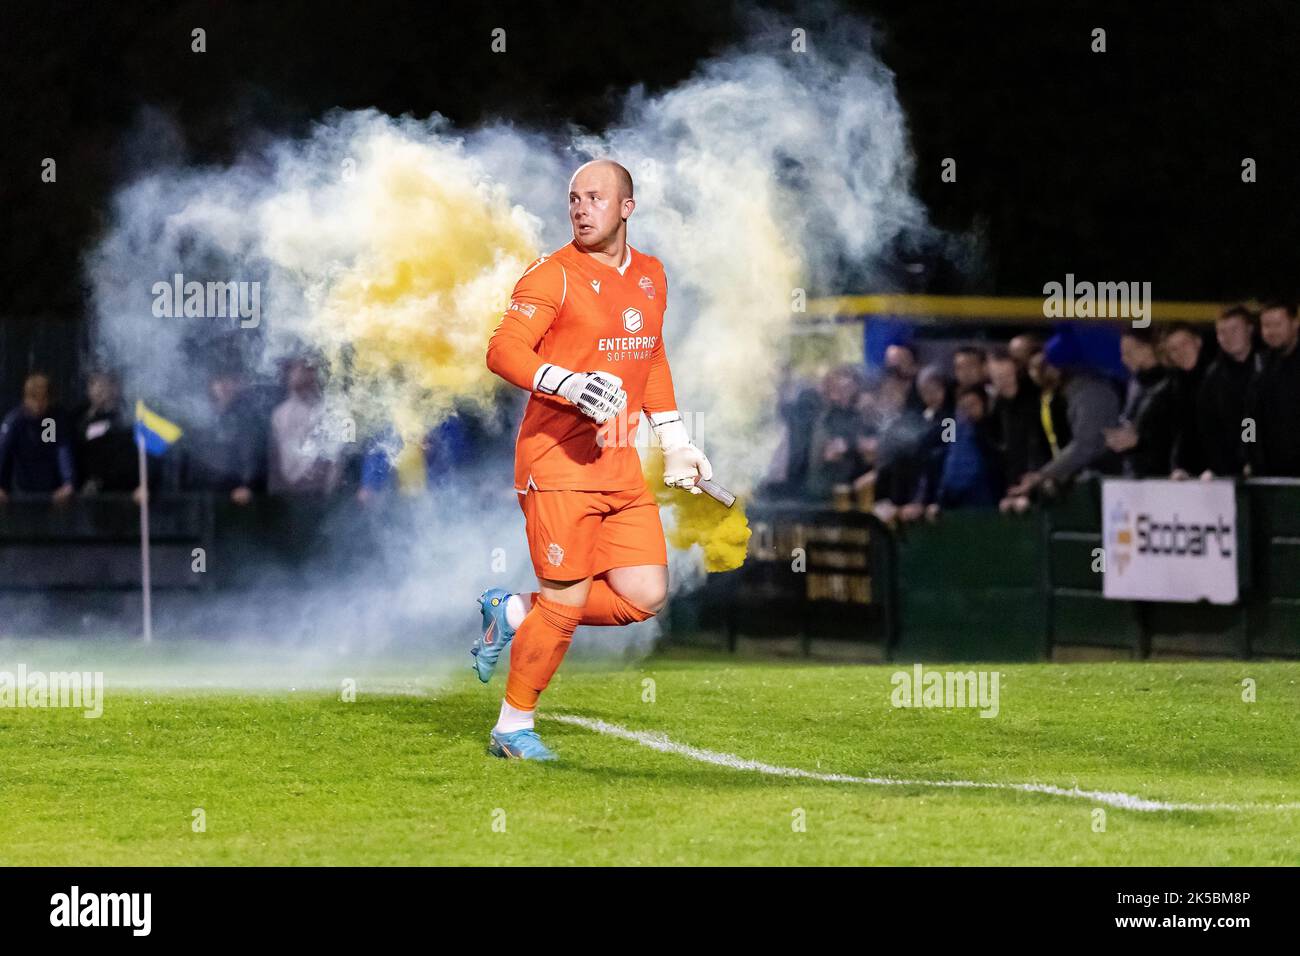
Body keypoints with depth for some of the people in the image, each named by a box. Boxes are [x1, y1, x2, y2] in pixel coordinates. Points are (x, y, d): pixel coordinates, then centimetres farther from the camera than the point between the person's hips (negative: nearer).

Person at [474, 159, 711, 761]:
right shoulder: (554, 275, -8)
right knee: (566, 602, -7)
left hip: (619, 466, 7)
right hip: (557, 462, -7)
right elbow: (504, 350, -17)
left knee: (645, 596, -2)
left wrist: (674, 441, 24)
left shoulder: (650, 277, 14)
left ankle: (515, 613, 16)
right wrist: (571, 385, -31)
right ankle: (513, 728, 10)